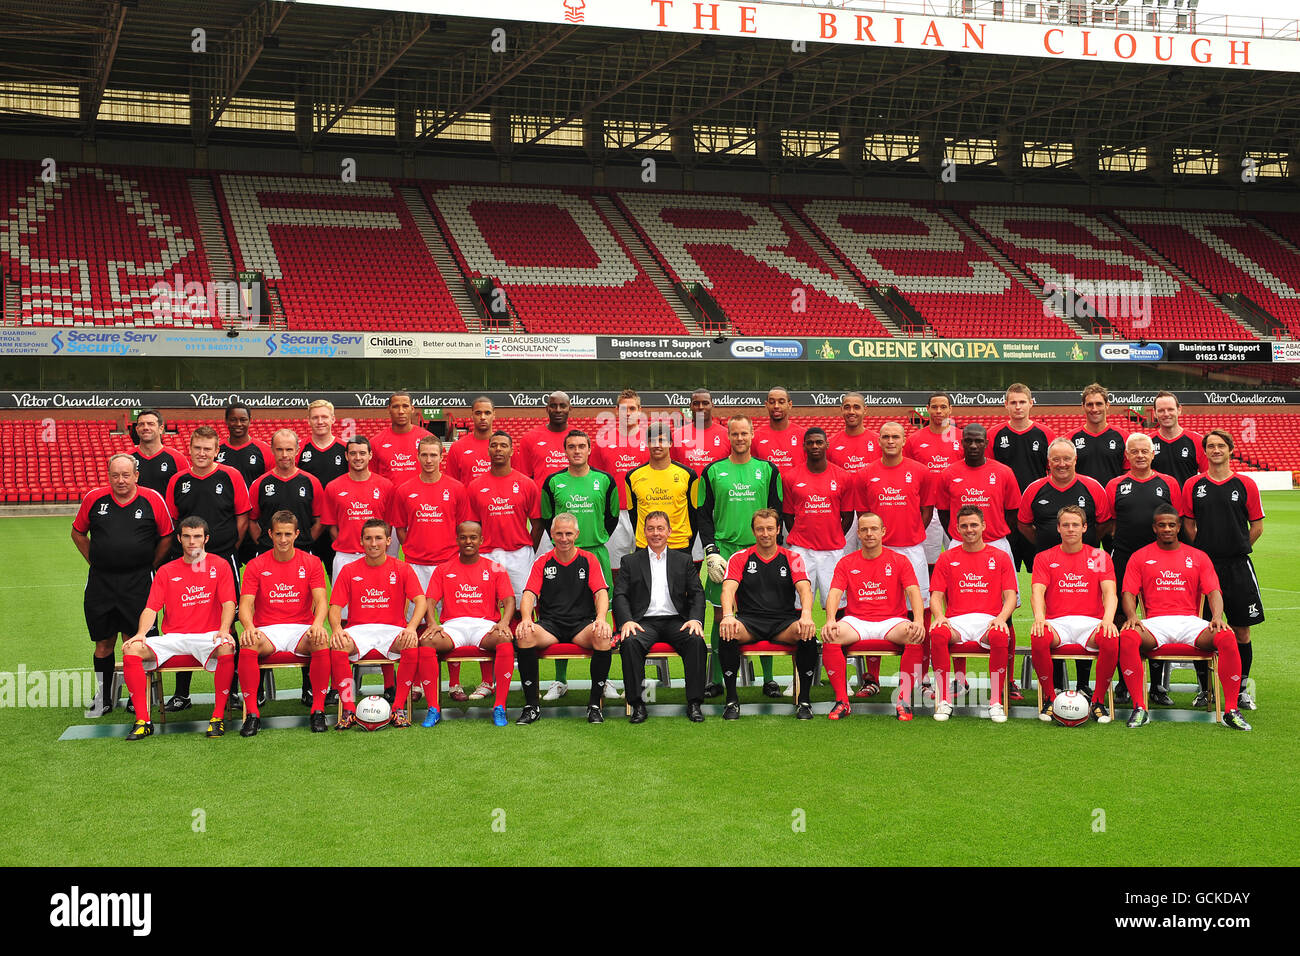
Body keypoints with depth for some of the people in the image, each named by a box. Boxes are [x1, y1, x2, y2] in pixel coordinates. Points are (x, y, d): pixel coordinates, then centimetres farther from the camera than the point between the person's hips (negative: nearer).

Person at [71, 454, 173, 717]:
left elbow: (166, 537, 6)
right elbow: (78, 533, 16)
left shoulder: (152, 500, -4)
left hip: (138, 581, -2)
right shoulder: (94, 498, 1)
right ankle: (103, 698, 21)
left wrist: (149, 566, 4)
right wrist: (96, 562, 10)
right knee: (103, 643, 8)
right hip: (101, 581, 2)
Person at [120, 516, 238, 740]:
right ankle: (142, 721, -18)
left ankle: (218, 716, -25)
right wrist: (141, 633, -12)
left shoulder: (220, 565, 7)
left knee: (226, 648, -37)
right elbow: (151, 608, 8)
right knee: (131, 650, -22)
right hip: (172, 638, 3)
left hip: (207, 637, -3)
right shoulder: (166, 571, 14)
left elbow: (228, 603, -2)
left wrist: (223, 631, -21)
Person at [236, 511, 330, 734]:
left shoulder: (311, 563, 6)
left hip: (301, 629, 0)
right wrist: (249, 627, -26)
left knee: (321, 642, -34)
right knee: (248, 645, -34)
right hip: (267, 630, 0)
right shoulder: (256, 566, 6)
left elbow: (321, 600, -4)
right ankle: (252, 714, -25)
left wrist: (318, 624, -27)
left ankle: (318, 710, -23)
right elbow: (245, 604, -3)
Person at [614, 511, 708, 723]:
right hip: (644, 622, -1)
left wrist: (696, 619, -11)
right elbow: (620, 595, 5)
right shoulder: (631, 562, 15)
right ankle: (637, 704, -25)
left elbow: (697, 594, 9)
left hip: (676, 621, 1)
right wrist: (627, 621, -15)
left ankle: (694, 703, -23)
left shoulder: (683, 560, 18)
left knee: (696, 640, -30)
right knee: (629, 642, -33)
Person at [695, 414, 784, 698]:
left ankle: (768, 678, 11)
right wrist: (711, 553, -4)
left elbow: (776, 513, 9)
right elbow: (703, 515, 6)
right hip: (724, 548, 0)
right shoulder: (712, 472, 6)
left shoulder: (768, 470, 8)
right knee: (721, 615, 0)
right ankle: (716, 679, 8)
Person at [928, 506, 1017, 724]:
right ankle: (944, 699, -24)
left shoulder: (1000, 557, 14)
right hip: (956, 622, 1)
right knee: (937, 633, -35)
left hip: (988, 621, -1)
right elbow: (936, 595, 11)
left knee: (1000, 636, -38)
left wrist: (1001, 617, -15)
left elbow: (1010, 595, 7)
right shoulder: (947, 558, 17)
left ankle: (996, 701, -25)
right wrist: (939, 616, -12)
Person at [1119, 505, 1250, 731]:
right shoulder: (1140, 557, 14)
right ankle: (1139, 709, -30)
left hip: (1190, 621, 1)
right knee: (1128, 637, -35)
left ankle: (1231, 710, -24)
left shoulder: (1199, 557, 16)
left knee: (1227, 637, -30)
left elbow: (1213, 592, 8)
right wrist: (1132, 616, -16)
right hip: (1155, 623, -1)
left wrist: (1217, 617, -13)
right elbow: (1129, 593, 6)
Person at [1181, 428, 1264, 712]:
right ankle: (1205, 690, 13)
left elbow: (1257, 526, 8)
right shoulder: (1193, 485, 4)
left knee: (1242, 631, 2)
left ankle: (1241, 690, 14)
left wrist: (1237, 550, 4)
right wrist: (1207, 550, 3)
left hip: (1237, 566, 0)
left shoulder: (1246, 484, 2)